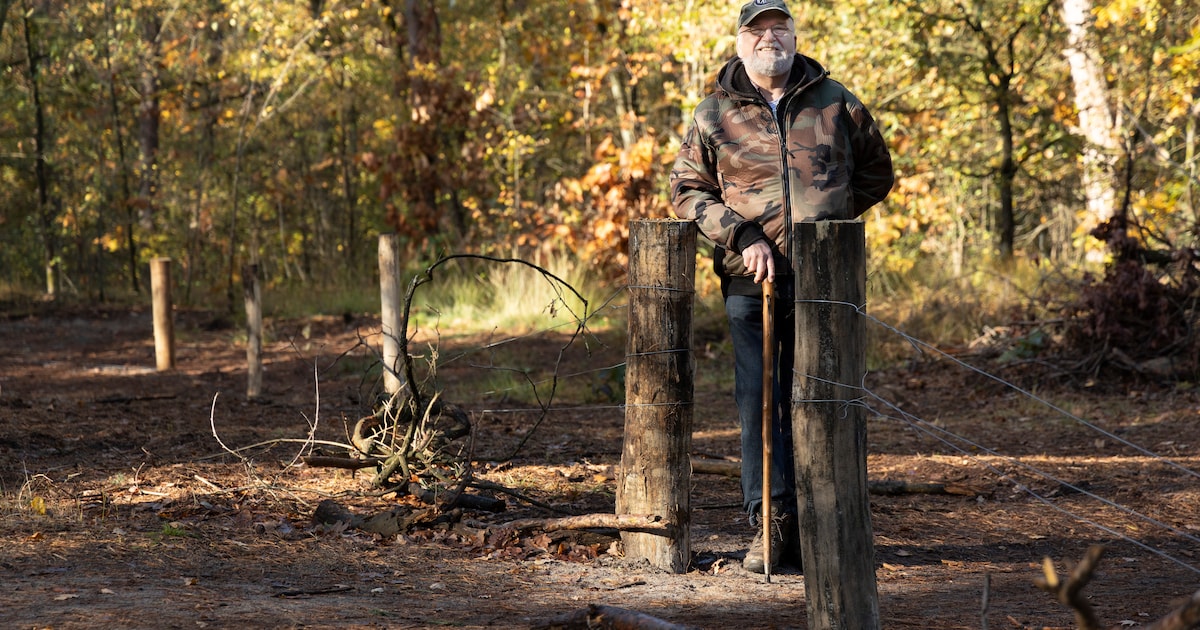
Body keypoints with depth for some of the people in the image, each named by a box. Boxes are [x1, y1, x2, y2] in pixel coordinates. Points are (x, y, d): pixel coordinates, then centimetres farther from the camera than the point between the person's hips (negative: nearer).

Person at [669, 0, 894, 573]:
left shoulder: (836, 104, 8)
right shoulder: (714, 115, 5)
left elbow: (876, 173, 19)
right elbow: (687, 190, 6)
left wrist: (826, 216, 7)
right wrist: (743, 235, -8)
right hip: (751, 280, -1)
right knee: (758, 399, -5)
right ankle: (770, 522, -2)